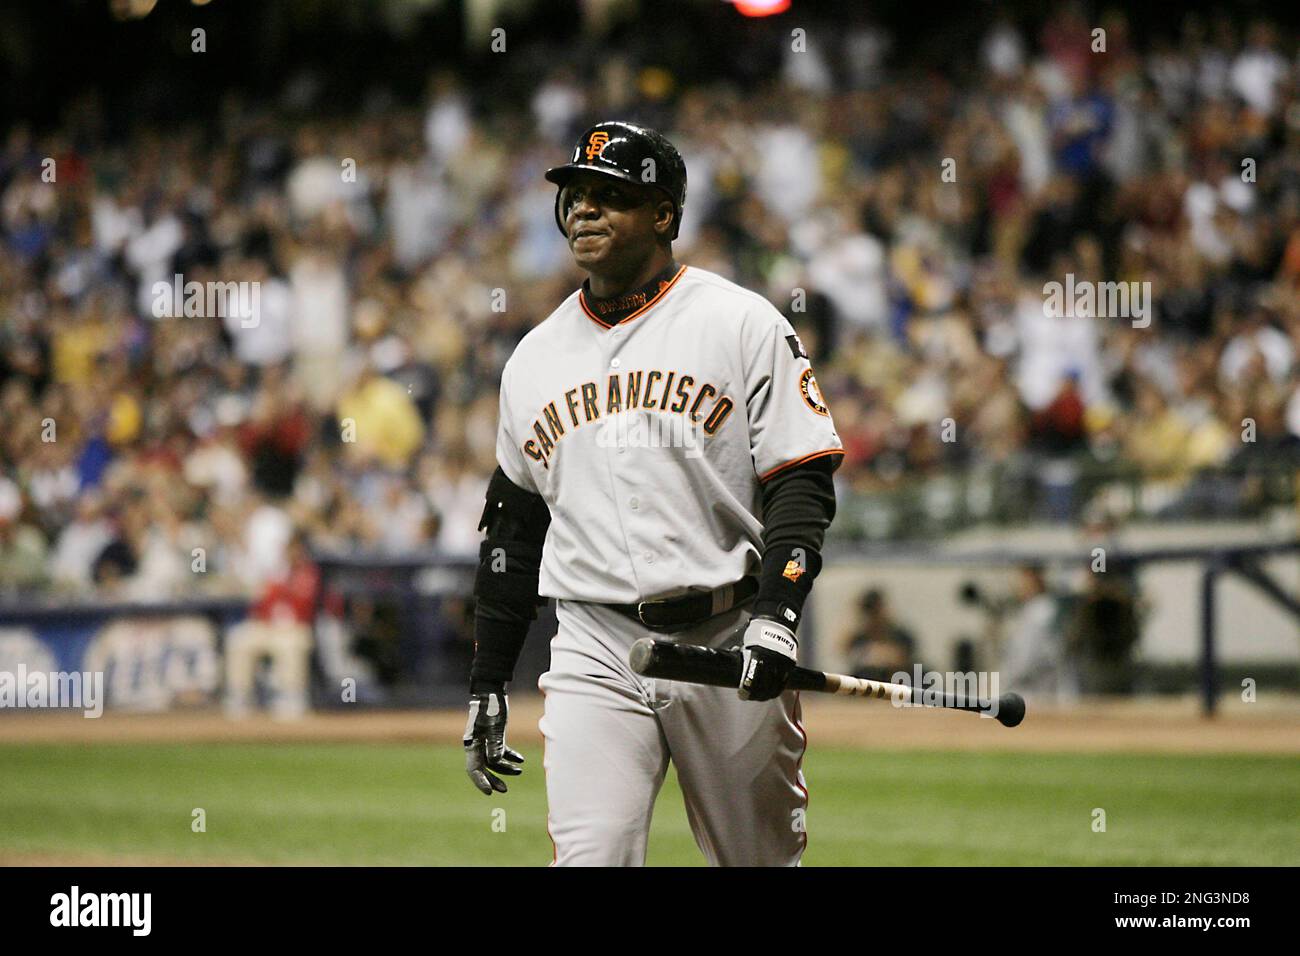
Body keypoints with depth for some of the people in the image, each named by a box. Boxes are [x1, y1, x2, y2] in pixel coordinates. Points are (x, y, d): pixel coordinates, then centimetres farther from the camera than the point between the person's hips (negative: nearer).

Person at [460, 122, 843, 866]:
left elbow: (802, 481, -6)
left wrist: (778, 614, -20)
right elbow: (515, 526, 19)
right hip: (595, 652, 3)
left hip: (729, 646, -3)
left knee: (762, 856, 4)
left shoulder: (744, 324, 0)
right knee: (589, 856, -11)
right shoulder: (537, 357, 13)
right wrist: (487, 684, 16)